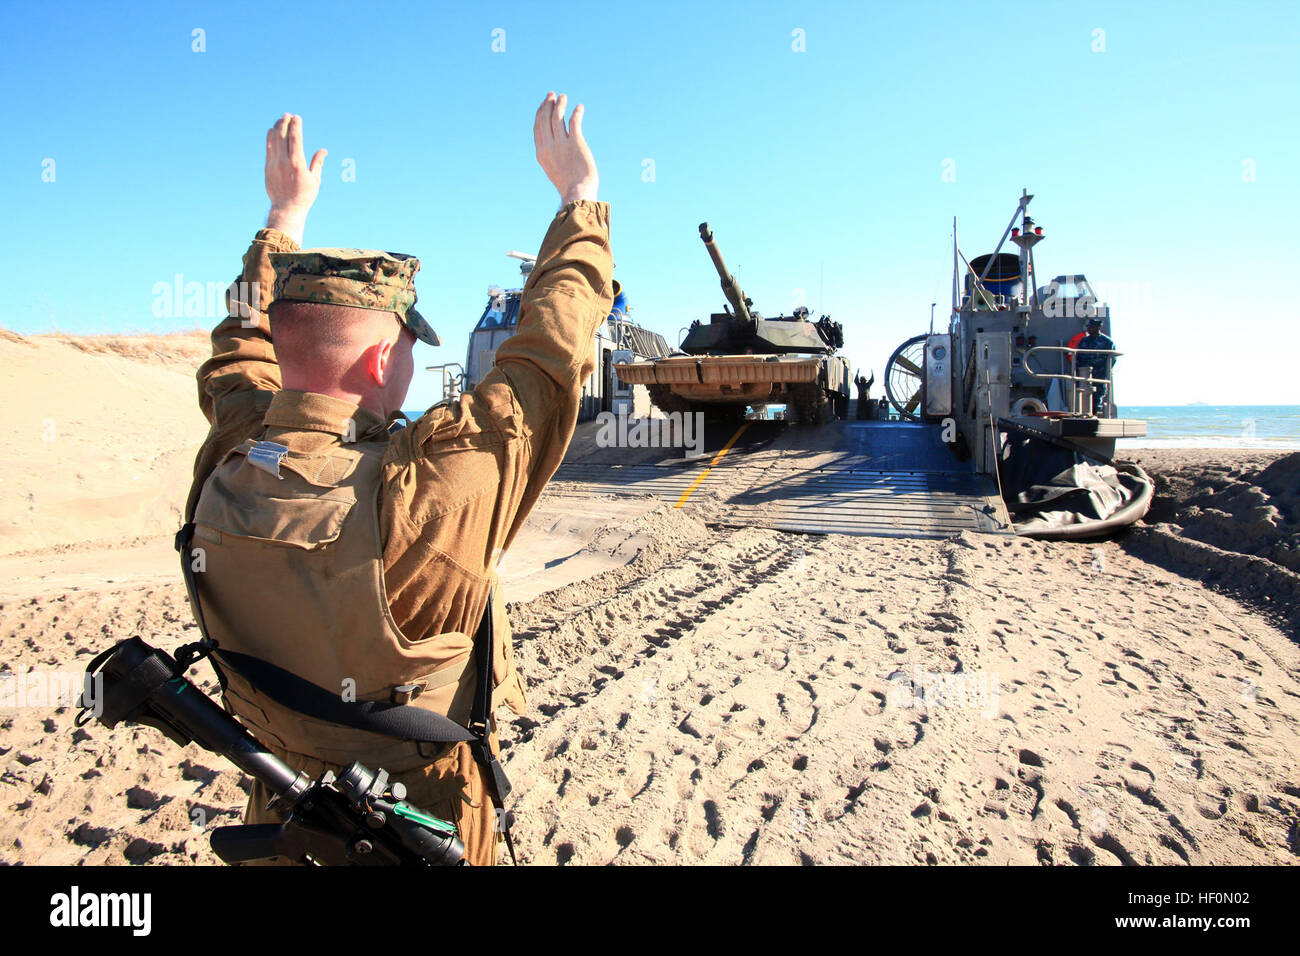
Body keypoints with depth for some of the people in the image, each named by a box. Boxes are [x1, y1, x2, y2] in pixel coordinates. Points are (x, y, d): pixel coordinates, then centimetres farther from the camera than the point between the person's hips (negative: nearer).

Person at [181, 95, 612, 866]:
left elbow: (241, 352, 3)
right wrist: (581, 198, -10)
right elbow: (549, 358, -23)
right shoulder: (421, 495, -35)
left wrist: (285, 216, 15)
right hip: (424, 832, -5)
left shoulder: (223, 474, -18)